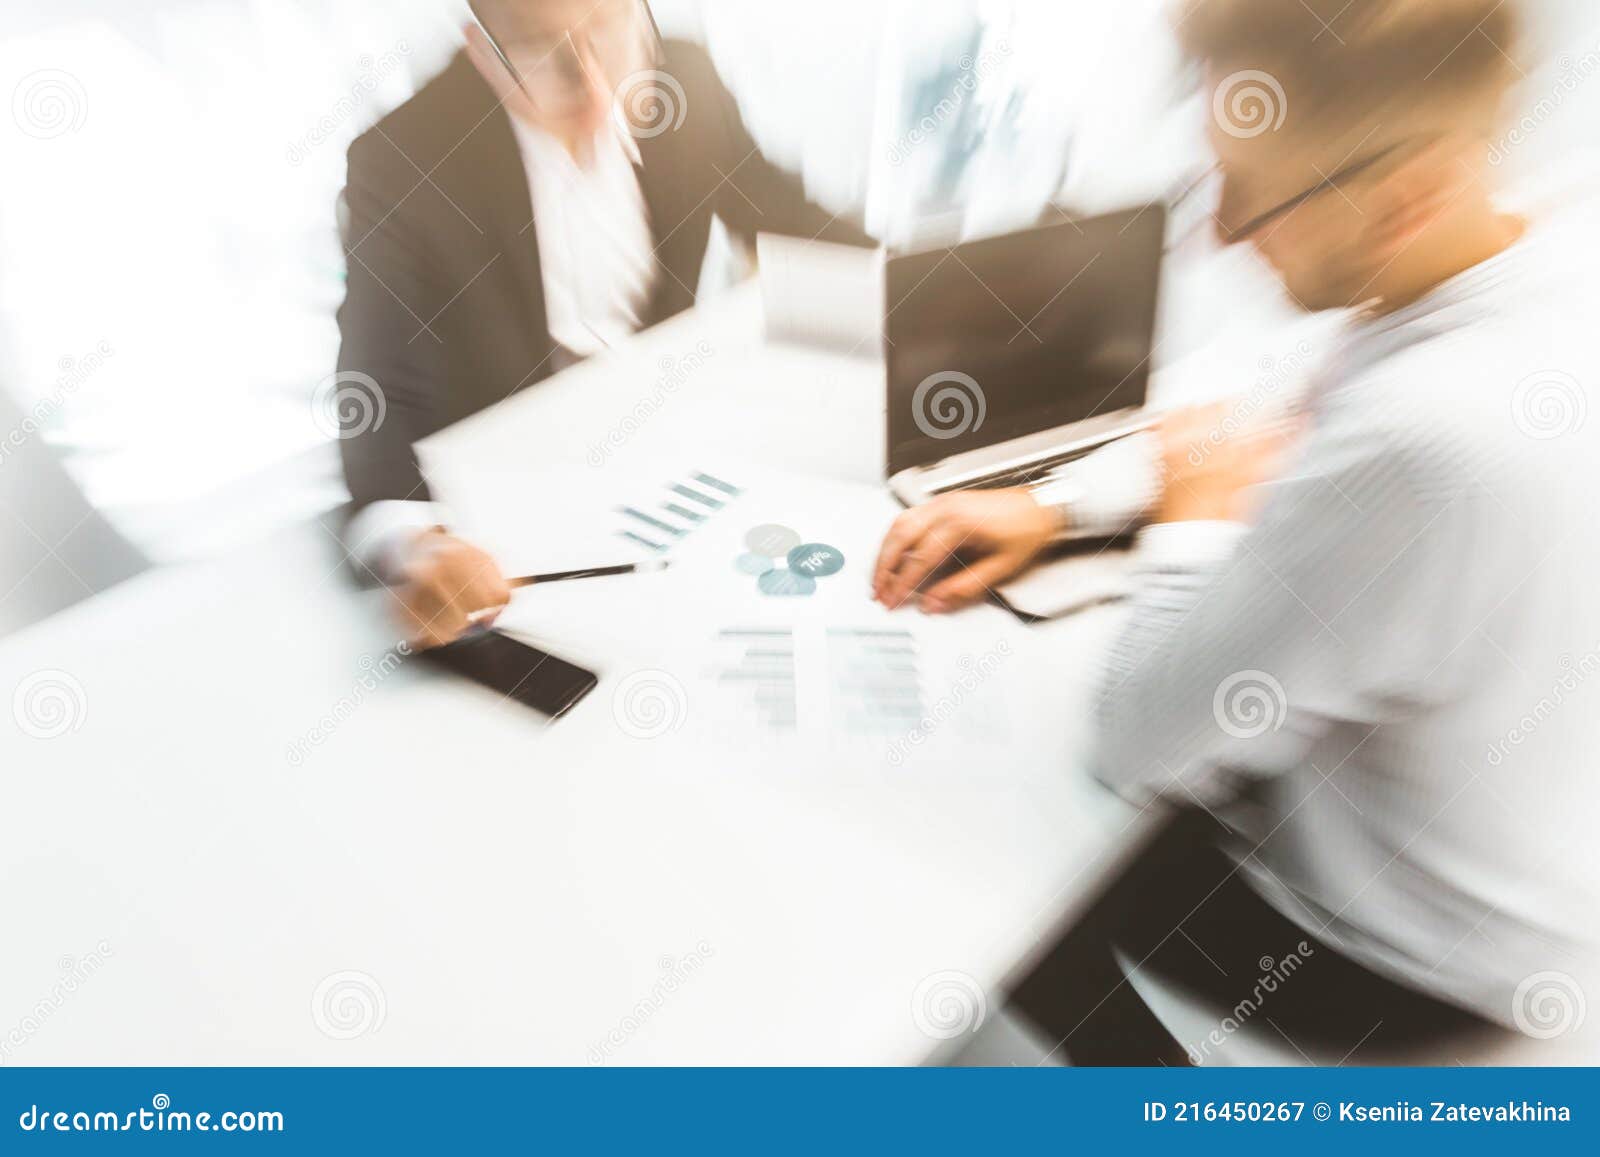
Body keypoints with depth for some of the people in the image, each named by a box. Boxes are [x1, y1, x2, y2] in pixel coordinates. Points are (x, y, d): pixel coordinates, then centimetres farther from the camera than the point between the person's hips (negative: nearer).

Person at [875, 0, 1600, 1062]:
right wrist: (1053, 509, -6)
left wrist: (1191, 528, -14)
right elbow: (1281, 459, 4)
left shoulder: (1421, 435, -41)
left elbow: (1144, 745, -30)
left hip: (1412, 941, -7)